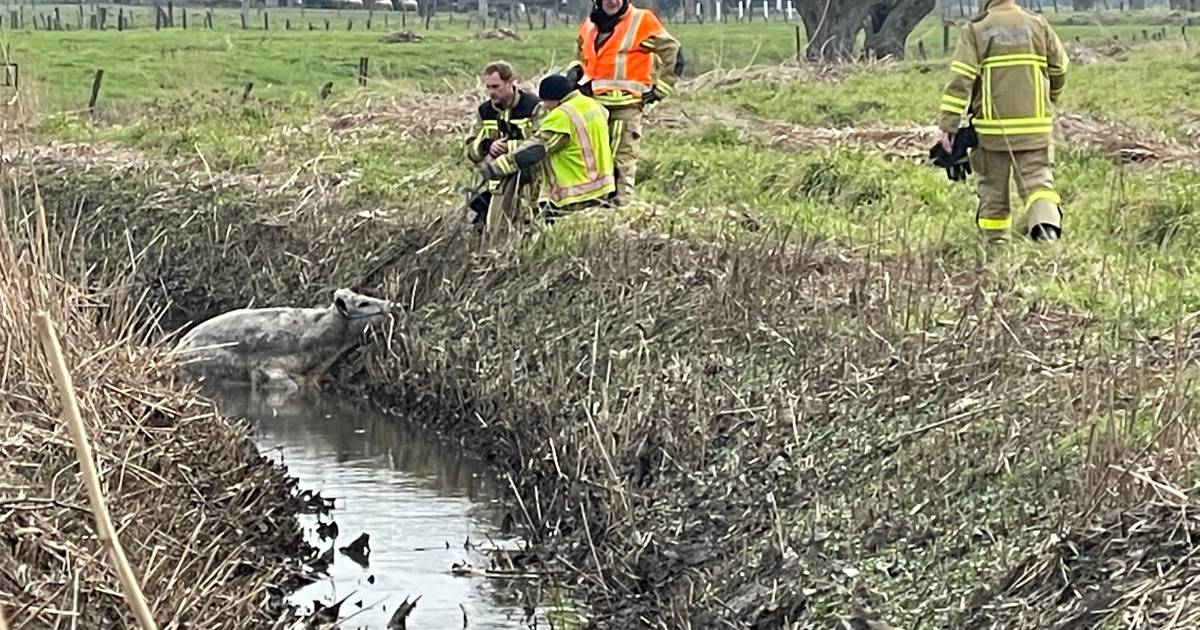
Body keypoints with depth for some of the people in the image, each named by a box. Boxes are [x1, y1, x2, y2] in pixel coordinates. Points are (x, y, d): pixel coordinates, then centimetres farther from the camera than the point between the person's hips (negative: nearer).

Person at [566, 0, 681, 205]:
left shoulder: (642, 22, -2)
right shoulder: (589, 26, 15)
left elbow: (673, 55, 2)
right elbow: (581, 57, 34)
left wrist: (660, 89, 0)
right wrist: (576, 71, 12)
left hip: (626, 105, -6)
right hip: (594, 104, 6)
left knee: (622, 161, -10)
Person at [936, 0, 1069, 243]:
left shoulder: (974, 31, -4)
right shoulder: (1038, 25, 4)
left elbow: (960, 79, -12)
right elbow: (1059, 68, 14)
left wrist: (948, 125, -12)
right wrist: (1049, 99, 34)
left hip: (992, 126, -1)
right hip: (1035, 125, 1)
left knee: (993, 187, 12)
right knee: (1038, 180, 2)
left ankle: (996, 241, 16)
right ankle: (1047, 225, -24)